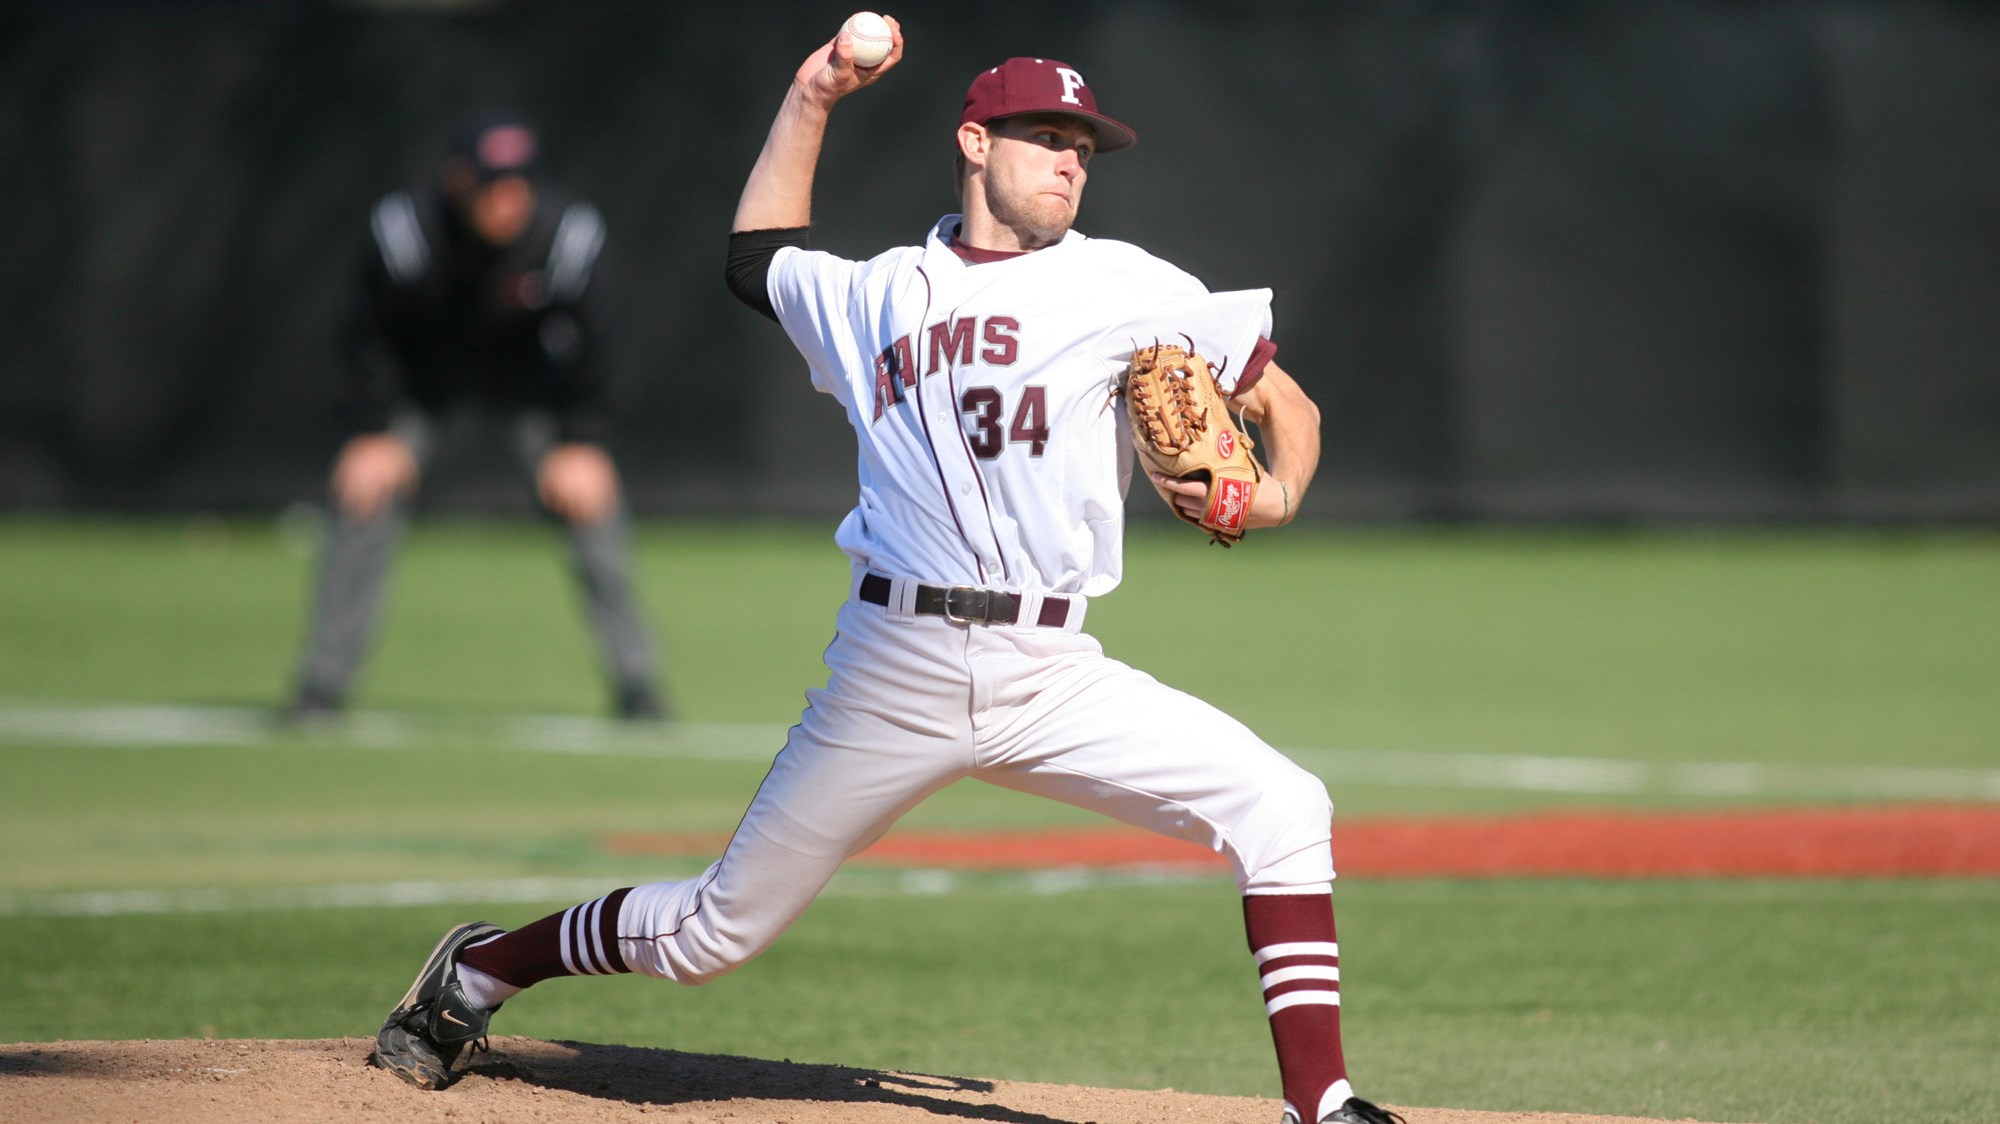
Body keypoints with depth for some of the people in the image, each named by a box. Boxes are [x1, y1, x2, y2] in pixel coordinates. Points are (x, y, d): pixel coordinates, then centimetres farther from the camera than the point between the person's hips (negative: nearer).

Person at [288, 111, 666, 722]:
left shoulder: (566, 232, -27)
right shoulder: (405, 229, -28)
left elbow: (583, 346, -15)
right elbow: (369, 335, -15)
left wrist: (581, 443, -21)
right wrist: (374, 434, -20)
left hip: (531, 389, 0)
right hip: (426, 390, 0)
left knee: (590, 495, -14)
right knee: (365, 487, -16)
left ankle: (634, 682, -2)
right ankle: (322, 683, -6)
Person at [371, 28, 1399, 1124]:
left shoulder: (1122, 286, 7)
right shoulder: (877, 295, 14)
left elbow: (1286, 402, 7)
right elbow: (758, 258, 35)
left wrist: (1275, 494, -13)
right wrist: (809, 100, 28)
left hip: (1052, 673, 0)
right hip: (894, 666, 0)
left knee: (1281, 809, -21)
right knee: (717, 930, 6)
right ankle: (477, 973, 30)